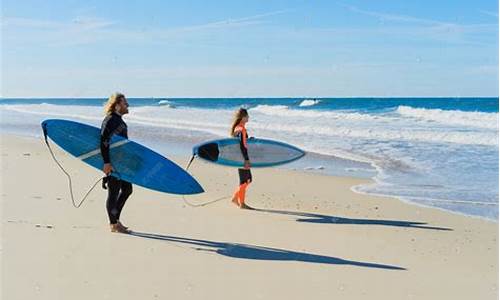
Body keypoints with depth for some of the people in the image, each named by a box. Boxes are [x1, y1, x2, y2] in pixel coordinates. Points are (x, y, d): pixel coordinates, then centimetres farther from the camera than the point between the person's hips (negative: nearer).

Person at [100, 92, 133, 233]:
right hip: (112, 163, -10)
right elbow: (104, 141, -26)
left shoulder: (118, 119, 13)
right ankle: (113, 224, 11)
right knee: (113, 192, 0)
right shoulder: (110, 120, -17)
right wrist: (107, 162, -30)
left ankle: (115, 219, 26)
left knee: (127, 189, 16)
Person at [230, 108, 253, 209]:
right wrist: (247, 160, -21)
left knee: (248, 179, 16)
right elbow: (242, 145, -21)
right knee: (244, 180, -1)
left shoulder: (236, 128, 11)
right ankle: (242, 203, 7)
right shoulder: (242, 129, -17)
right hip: (242, 157, -10)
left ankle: (235, 198, 19)